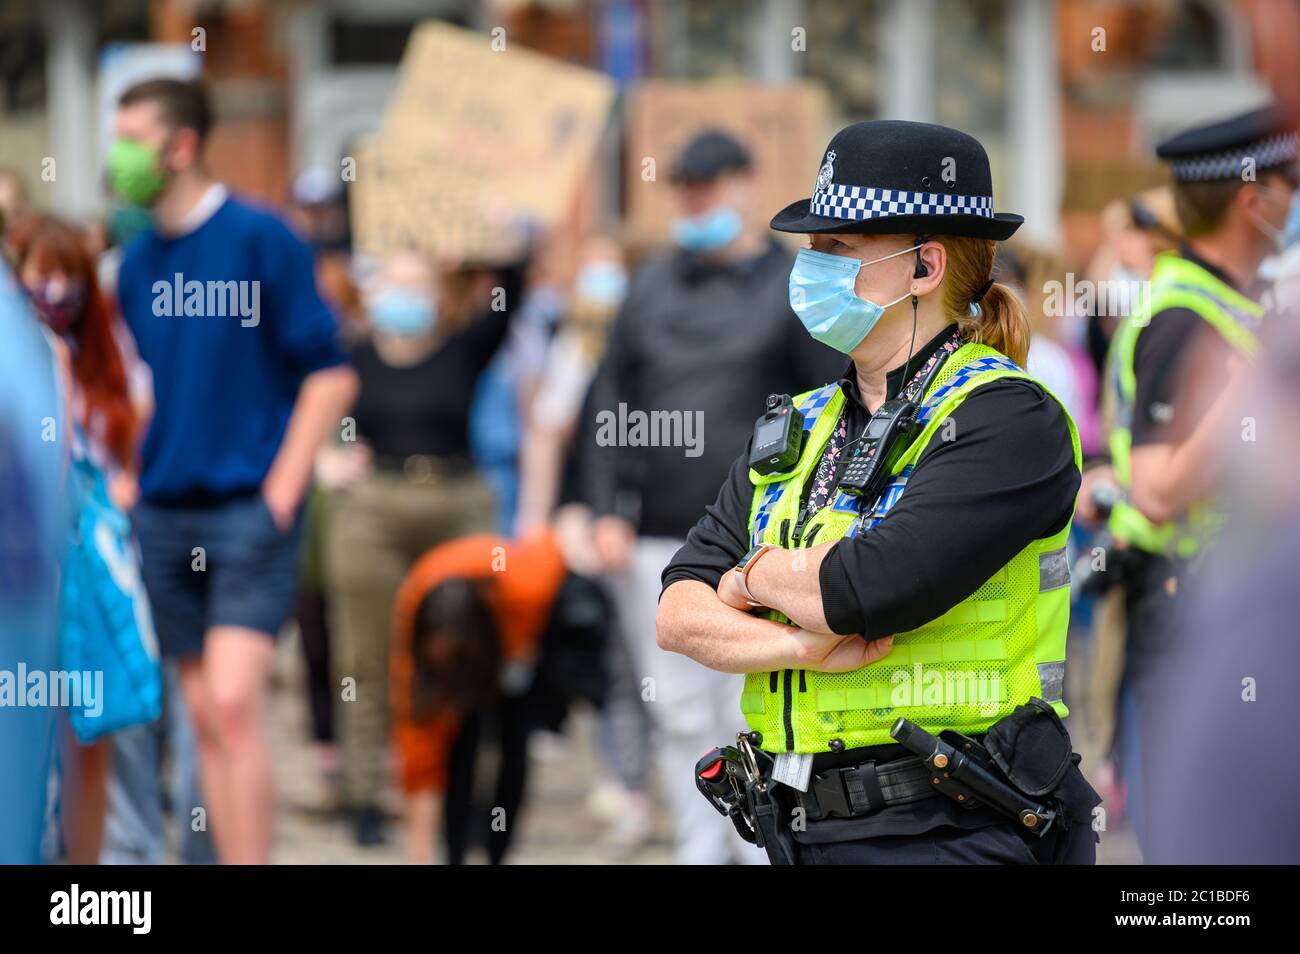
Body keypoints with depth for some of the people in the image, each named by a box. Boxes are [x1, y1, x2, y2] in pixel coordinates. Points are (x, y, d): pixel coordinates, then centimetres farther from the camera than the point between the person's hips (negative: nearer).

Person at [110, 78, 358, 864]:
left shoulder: (260, 239, -8)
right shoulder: (138, 262, 10)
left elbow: (331, 378, -7)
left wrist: (280, 495, -11)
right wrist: (132, 475, 9)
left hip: (249, 510, -6)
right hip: (165, 514, 6)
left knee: (234, 704, -16)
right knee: (205, 717, 7)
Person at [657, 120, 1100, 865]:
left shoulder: (1007, 418, -10)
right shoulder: (797, 430, 14)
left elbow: (870, 587, -23)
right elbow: (679, 611, 5)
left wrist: (755, 576, -2)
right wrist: (798, 644, -15)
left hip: (950, 838, -7)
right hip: (802, 832, 7)